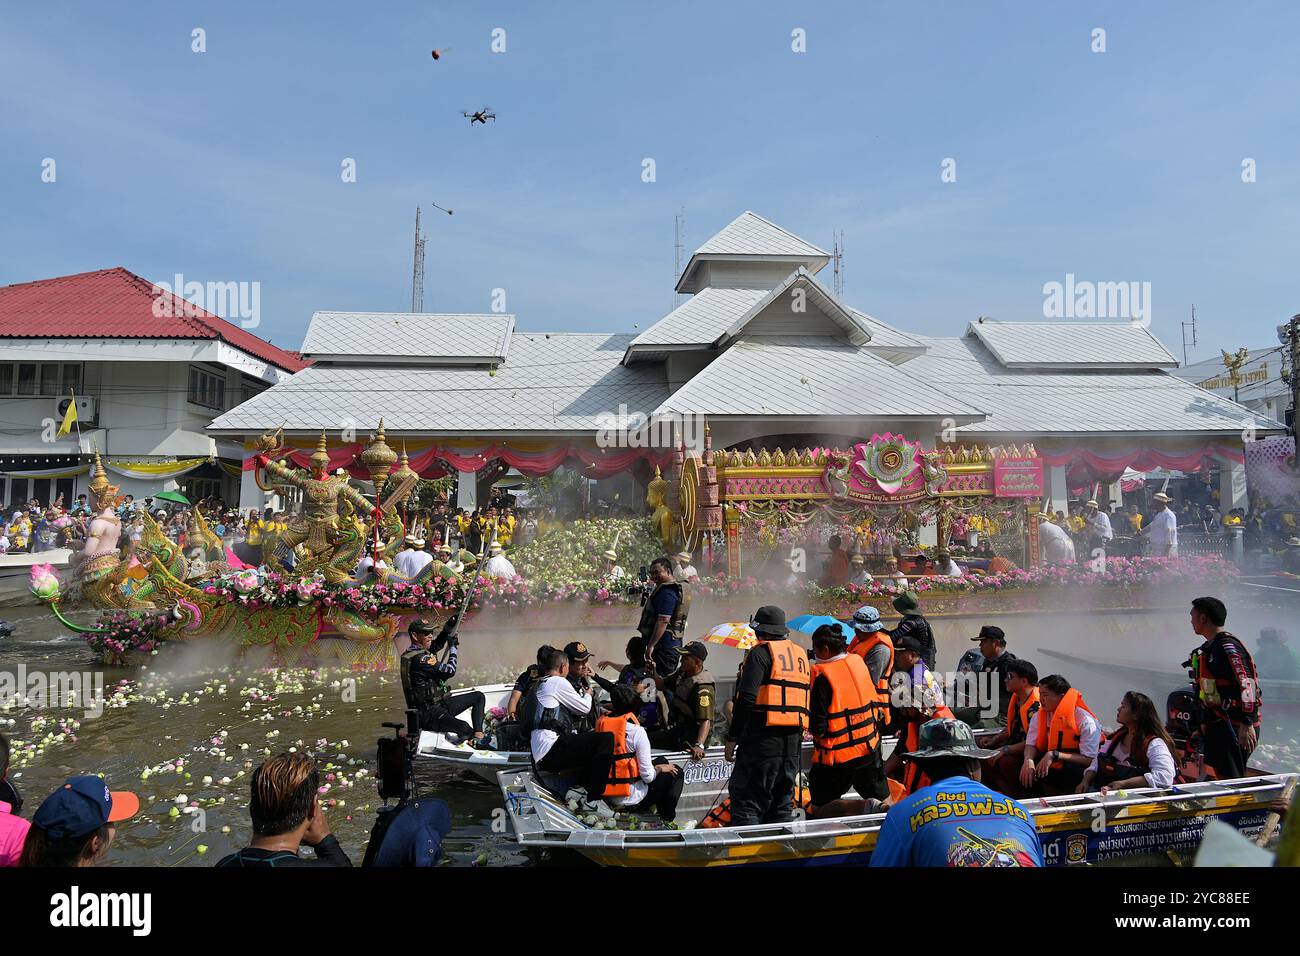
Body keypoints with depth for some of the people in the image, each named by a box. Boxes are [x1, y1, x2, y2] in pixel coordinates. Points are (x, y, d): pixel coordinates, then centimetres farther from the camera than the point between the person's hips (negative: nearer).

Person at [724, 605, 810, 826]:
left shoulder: (761, 652, -6)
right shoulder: (801, 654, 17)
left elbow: (746, 698, -15)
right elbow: (807, 701, 19)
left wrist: (732, 738, -10)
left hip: (763, 739, -7)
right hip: (793, 740, 7)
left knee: (746, 800, -4)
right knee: (782, 804, 16)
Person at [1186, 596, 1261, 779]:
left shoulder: (1228, 647, -16)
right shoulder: (1209, 648, 17)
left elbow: (1247, 685, -24)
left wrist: (1246, 725, -26)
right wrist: (1205, 722, 25)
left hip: (1236, 727, -10)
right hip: (1218, 724, 10)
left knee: (1231, 780, -8)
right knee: (1218, 775, 13)